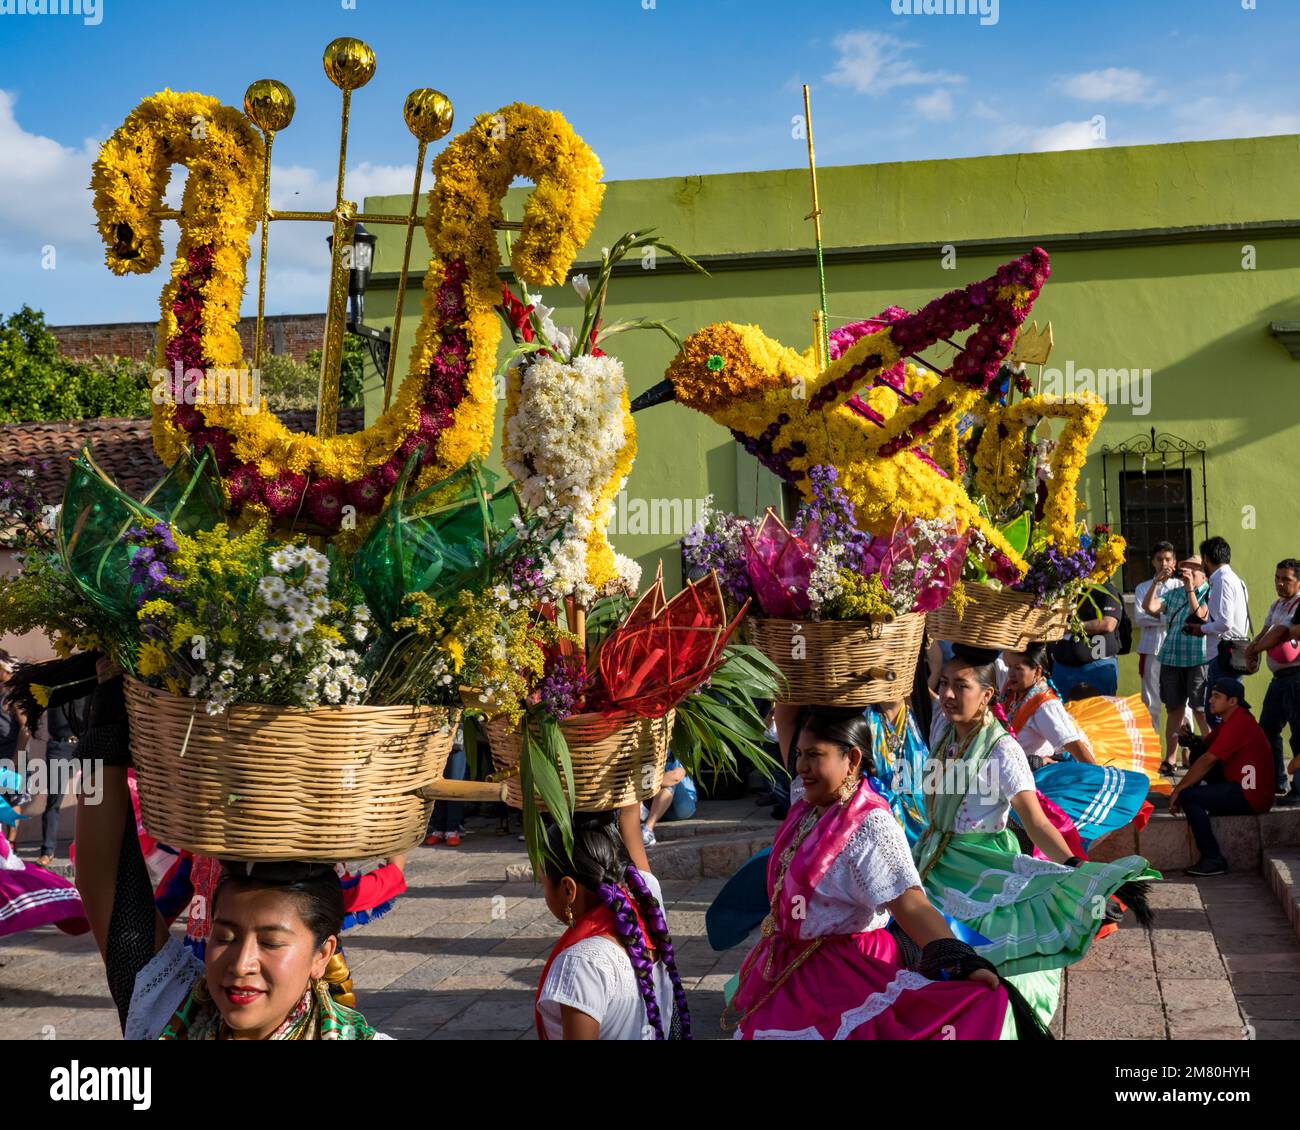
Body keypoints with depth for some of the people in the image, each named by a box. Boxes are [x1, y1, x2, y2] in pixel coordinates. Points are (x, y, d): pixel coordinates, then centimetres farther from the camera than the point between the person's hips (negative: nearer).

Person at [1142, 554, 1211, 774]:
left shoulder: (1209, 594, -1)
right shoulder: (1173, 594, 16)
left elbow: (1200, 616, -15)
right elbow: (1149, 607, 6)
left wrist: (1190, 590, -15)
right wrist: (1157, 582, 0)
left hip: (1198, 659, -5)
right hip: (1171, 658, 5)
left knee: (1201, 711, -5)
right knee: (1174, 710, 9)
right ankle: (1169, 760, 14)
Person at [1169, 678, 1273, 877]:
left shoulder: (1238, 724, -18)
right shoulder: (1230, 719, 13)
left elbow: (1207, 761, -18)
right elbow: (1206, 745, 16)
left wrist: (1178, 790, -13)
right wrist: (1192, 740, -9)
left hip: (1252, 797, -10)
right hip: (1239, 786, 10)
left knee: (1187, 797, -19)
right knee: (1198, 752, 9)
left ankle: (1213, 860, -15)